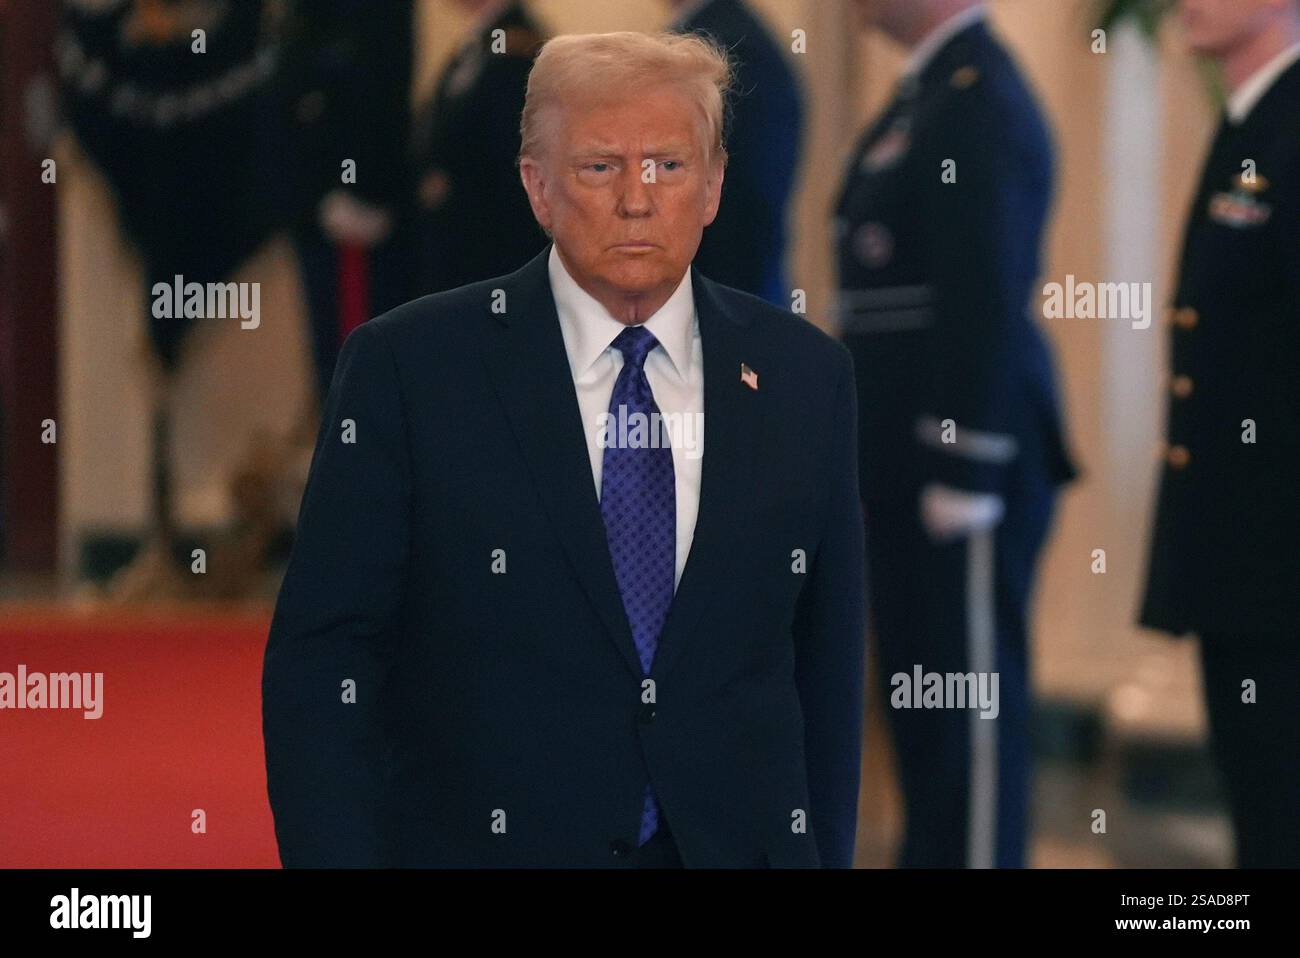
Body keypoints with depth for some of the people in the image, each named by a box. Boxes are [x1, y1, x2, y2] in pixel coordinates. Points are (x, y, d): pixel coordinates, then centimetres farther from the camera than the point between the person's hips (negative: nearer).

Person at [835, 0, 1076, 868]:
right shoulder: (922, 97, 15)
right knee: (919, 701, 15)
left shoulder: (982, 104, -16)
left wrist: (964, 478, -22)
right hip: (910, 466, 10)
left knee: (970, 709, -4)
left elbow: (990, 305, -21)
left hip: (963, 466, -10)